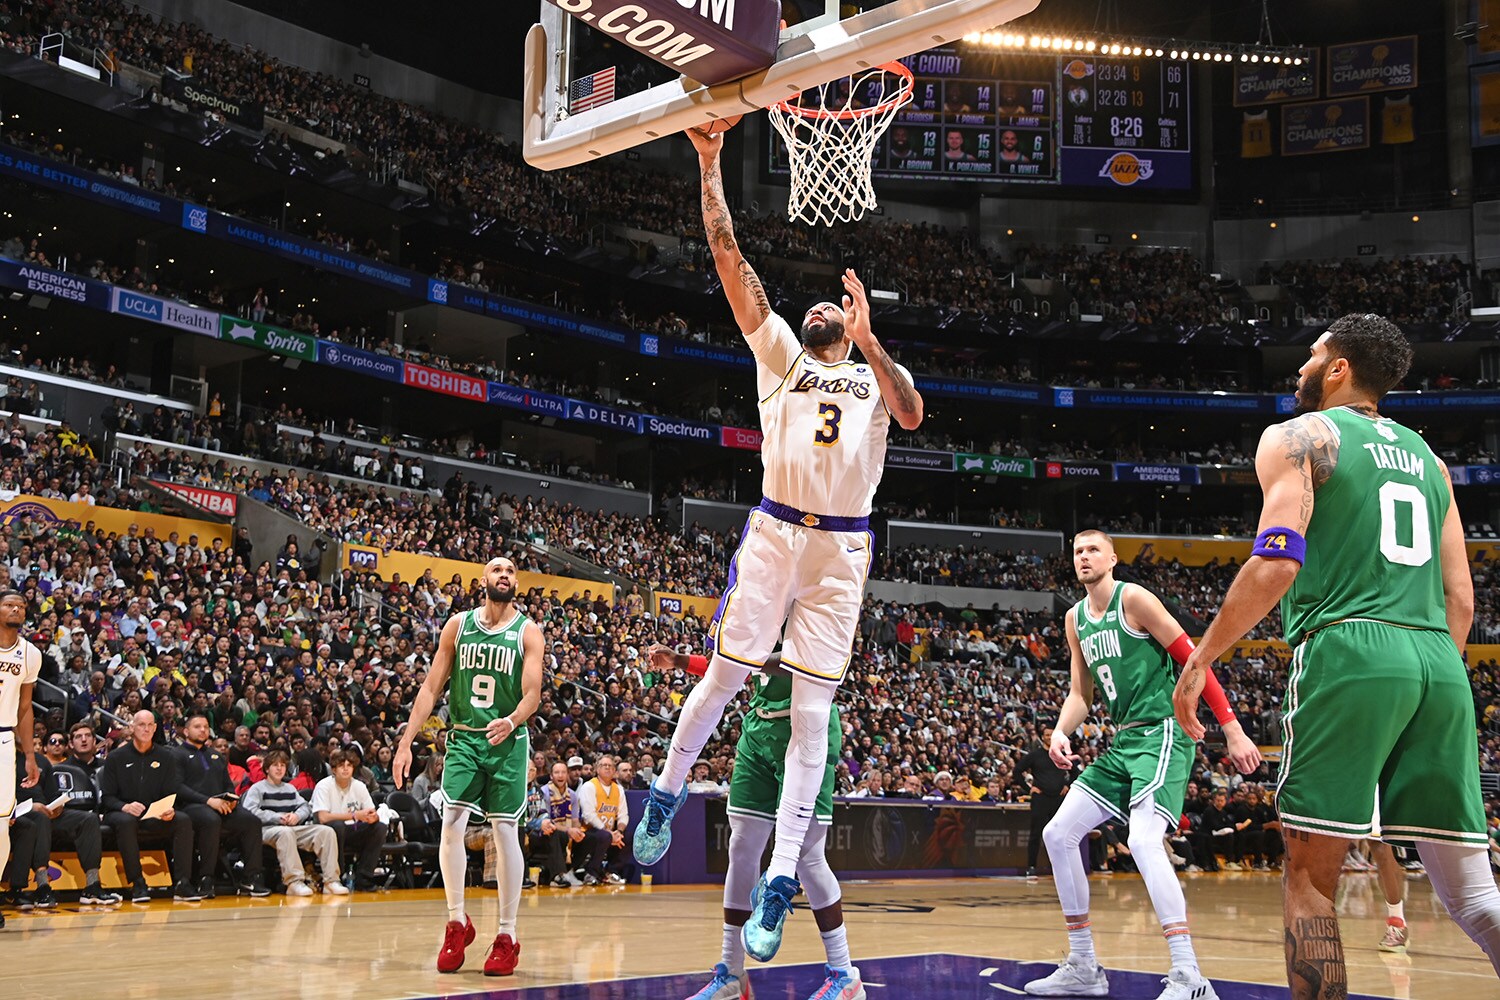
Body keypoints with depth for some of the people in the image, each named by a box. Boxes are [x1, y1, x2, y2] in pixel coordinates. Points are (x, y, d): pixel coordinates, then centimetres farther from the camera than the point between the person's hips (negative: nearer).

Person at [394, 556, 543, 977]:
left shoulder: (528, 631, 0)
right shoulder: (458, 625, 5)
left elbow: (533, 694, -8)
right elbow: (431, 687, 5)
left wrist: (512, 721, -31)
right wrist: (406, 743, -1)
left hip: (508, 742, -1)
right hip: (463, 738, 1)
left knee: (505, 833, 0)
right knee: (451, 824, -12)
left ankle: (507, 935, 9)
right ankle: (457, 922, 4)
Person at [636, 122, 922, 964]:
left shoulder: (878, 374, 18)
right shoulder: (779, 352, 16)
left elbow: (912, 415, -7)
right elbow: (730, 257, 8)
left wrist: (871, 342, -16)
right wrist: (711, 165, 3)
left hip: (843, 550, 0)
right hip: (775, 532, 0)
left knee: (812, 712, -3)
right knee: (725, 676, 2)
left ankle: (779, 882, -3)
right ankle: (668, 791, 30)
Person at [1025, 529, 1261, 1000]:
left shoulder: (1133, 599, -10)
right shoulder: (1075, 619, 14)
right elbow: (1080, 692, 18)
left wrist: (1233, 730, -14)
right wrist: (1060, 732, -3)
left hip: (1162, 733, -9)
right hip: (1123, 741, 9)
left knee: (1143, 842, -27)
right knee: (1058, 834, 7)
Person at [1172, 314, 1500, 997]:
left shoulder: (1299, 437, 5)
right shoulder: (1427, 459, 24)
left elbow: (1278, 561, -10)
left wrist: (1201, 657, -4)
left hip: (1349, 652, -6)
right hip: (1438, 662, 6)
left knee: (1309, 874, 1)